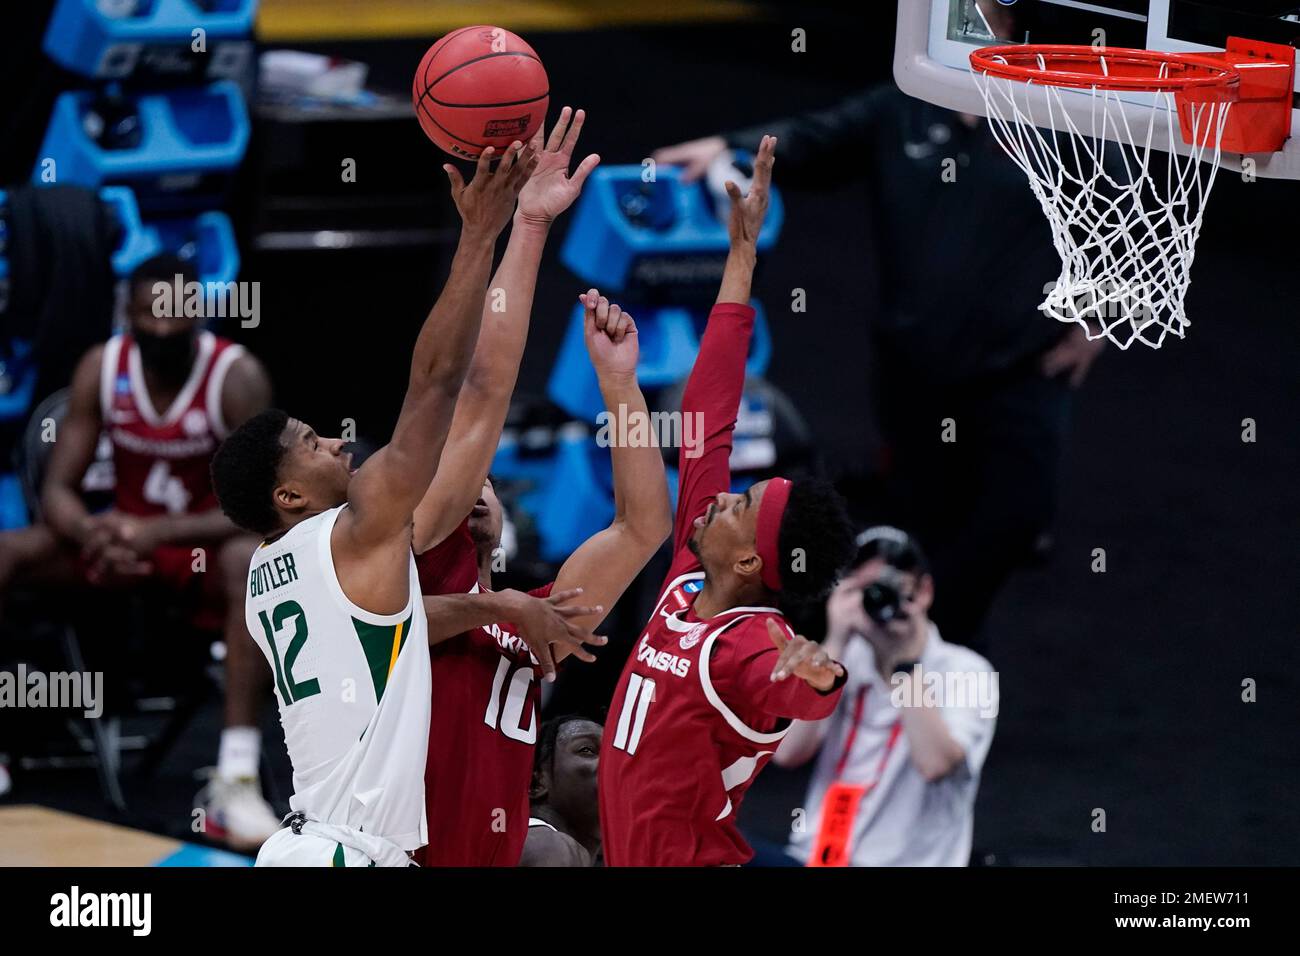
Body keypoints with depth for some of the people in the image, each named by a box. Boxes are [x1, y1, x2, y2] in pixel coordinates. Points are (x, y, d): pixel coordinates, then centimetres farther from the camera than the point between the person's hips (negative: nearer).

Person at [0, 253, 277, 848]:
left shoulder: (237, 377, -20)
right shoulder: (101, 369, -10)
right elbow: (58, 490, -8)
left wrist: (160, 532, -39)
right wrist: (91, 532, -33)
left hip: (207, 539, -4)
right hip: (126, 532, 4)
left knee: (251, 561, -40)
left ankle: (236, 782, -45)